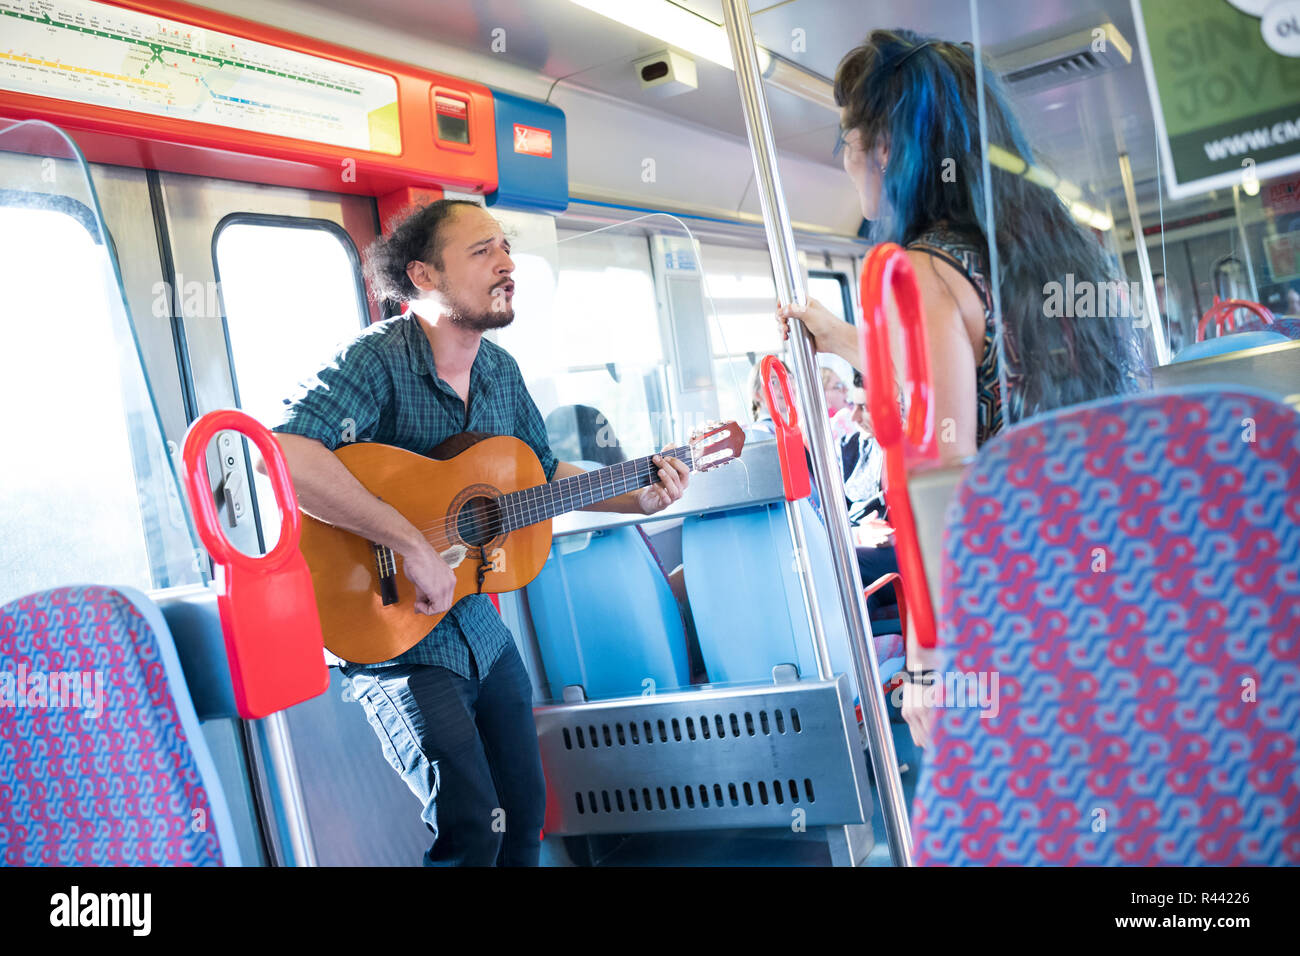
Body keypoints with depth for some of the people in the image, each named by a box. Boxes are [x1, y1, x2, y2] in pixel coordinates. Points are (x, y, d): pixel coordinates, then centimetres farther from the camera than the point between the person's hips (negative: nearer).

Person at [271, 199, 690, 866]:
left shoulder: (501, 372, 5)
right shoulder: (378, 360, -21)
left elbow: (545, 472, 20)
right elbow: (283, 455, -38)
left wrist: (637, 498, 8)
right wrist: (414, 545, -37)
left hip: (478, 626, 8)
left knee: (525, 814, 15)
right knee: (474, 830, -14)